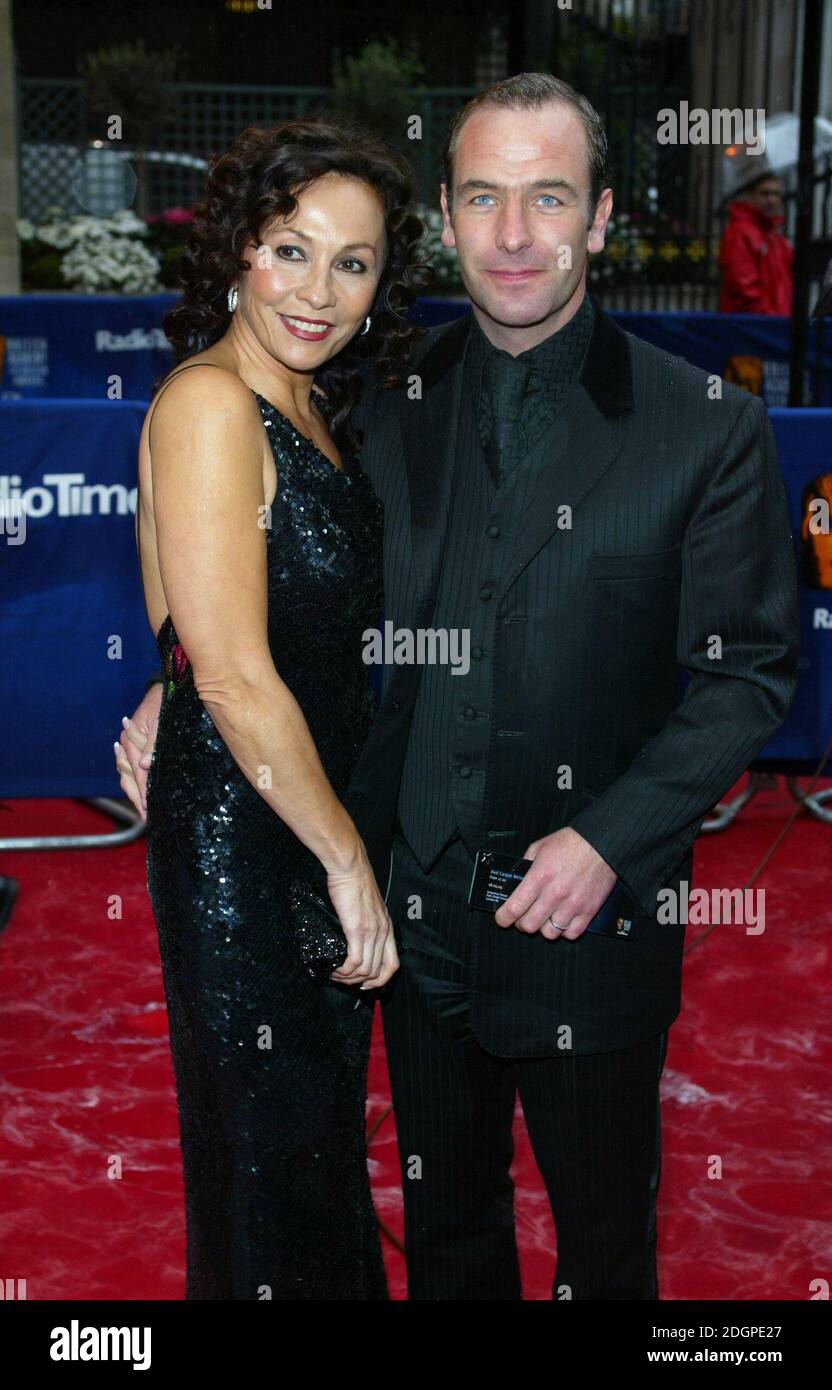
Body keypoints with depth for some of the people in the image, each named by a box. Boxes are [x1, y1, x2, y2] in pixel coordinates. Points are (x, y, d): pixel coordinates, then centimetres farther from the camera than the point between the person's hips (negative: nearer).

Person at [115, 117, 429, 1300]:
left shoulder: (314, 410, 8)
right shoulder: (209, 404, -19)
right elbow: (236, 680, -23)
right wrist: (350, 860, -16)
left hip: (320, 805, 9)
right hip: (240, 837, -8)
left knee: (323, 1129, 23)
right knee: (269, 1143, 9)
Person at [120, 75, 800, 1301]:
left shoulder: (708, 429, -9)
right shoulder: (383, 410, 1)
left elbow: (749, 671, -8)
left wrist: (612, 840, -17)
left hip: (592, 924, -3)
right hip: (413, 916, 3)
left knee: (604, 1234, 17)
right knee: (445, 1222, 23)